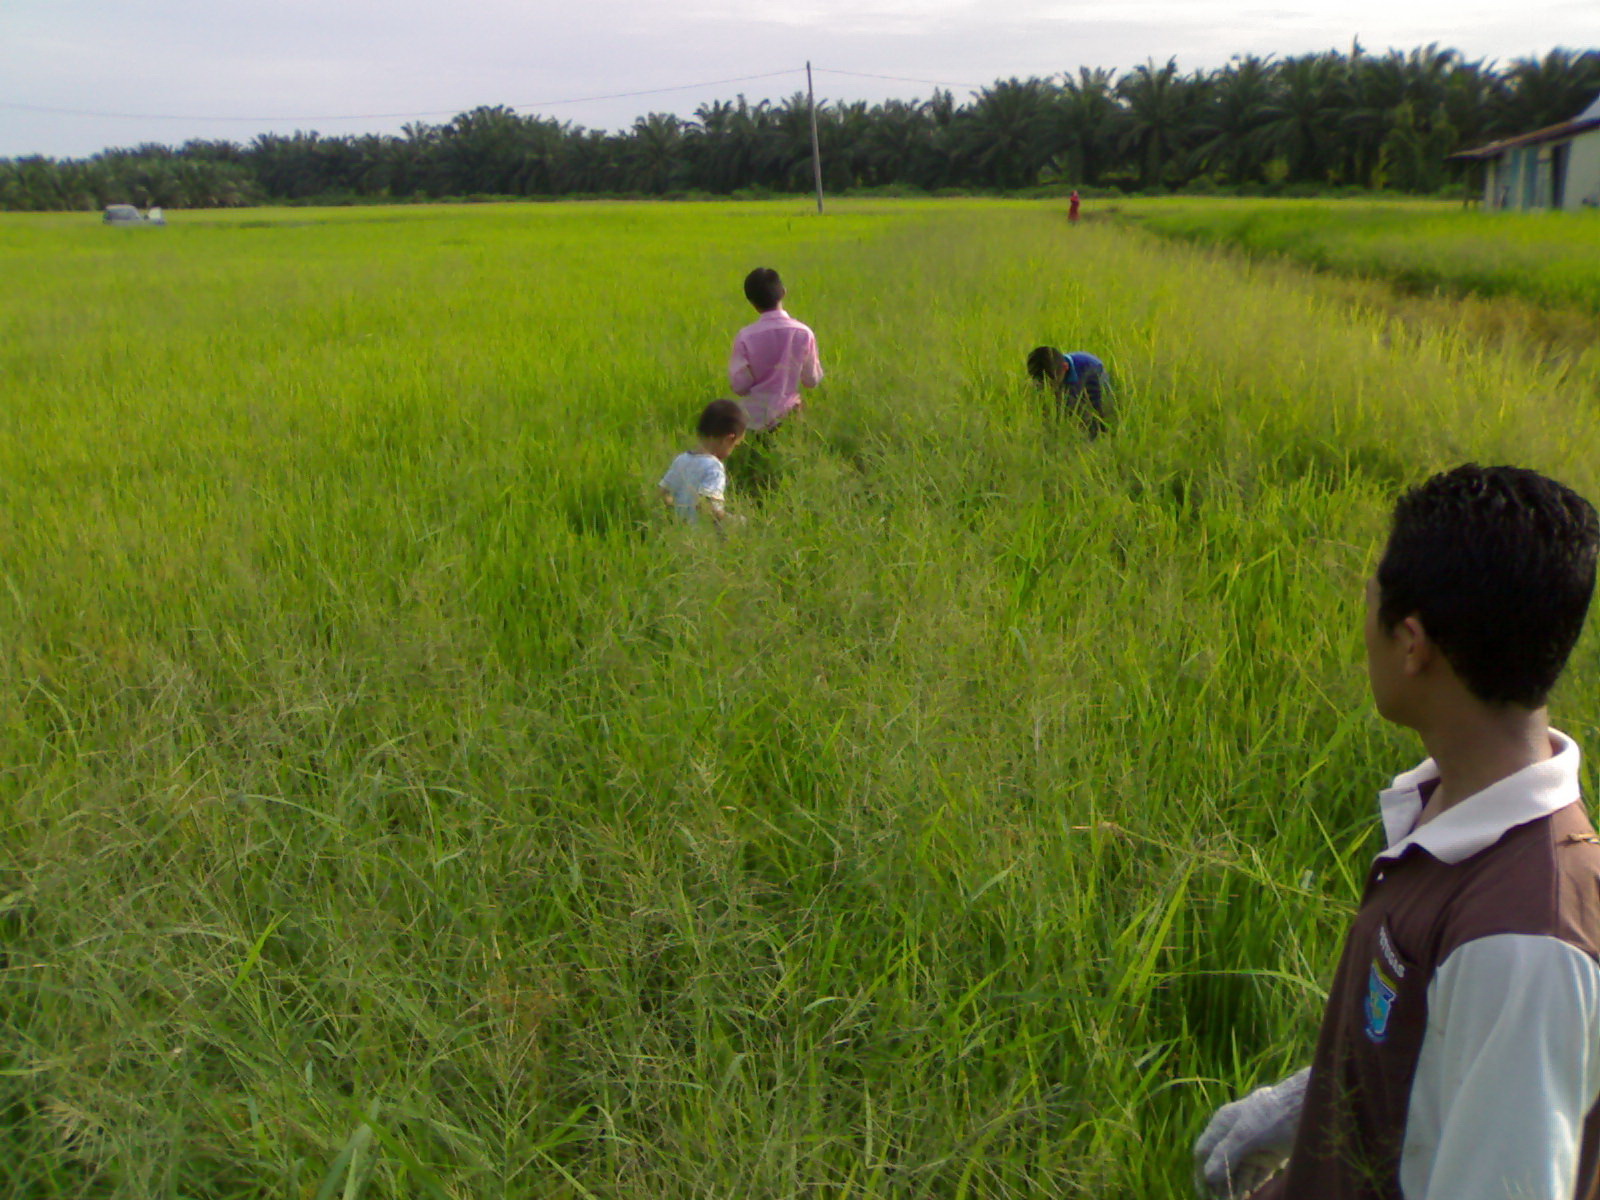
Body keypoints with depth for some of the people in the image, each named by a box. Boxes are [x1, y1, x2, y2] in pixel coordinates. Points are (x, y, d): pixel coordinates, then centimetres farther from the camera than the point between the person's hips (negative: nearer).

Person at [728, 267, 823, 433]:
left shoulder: (746, 337, -16)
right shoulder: (803, 333, -10)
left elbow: (739, 386, -10)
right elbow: (812, 380, -2)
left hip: (756, 420, -1)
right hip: (790, 416, 2)